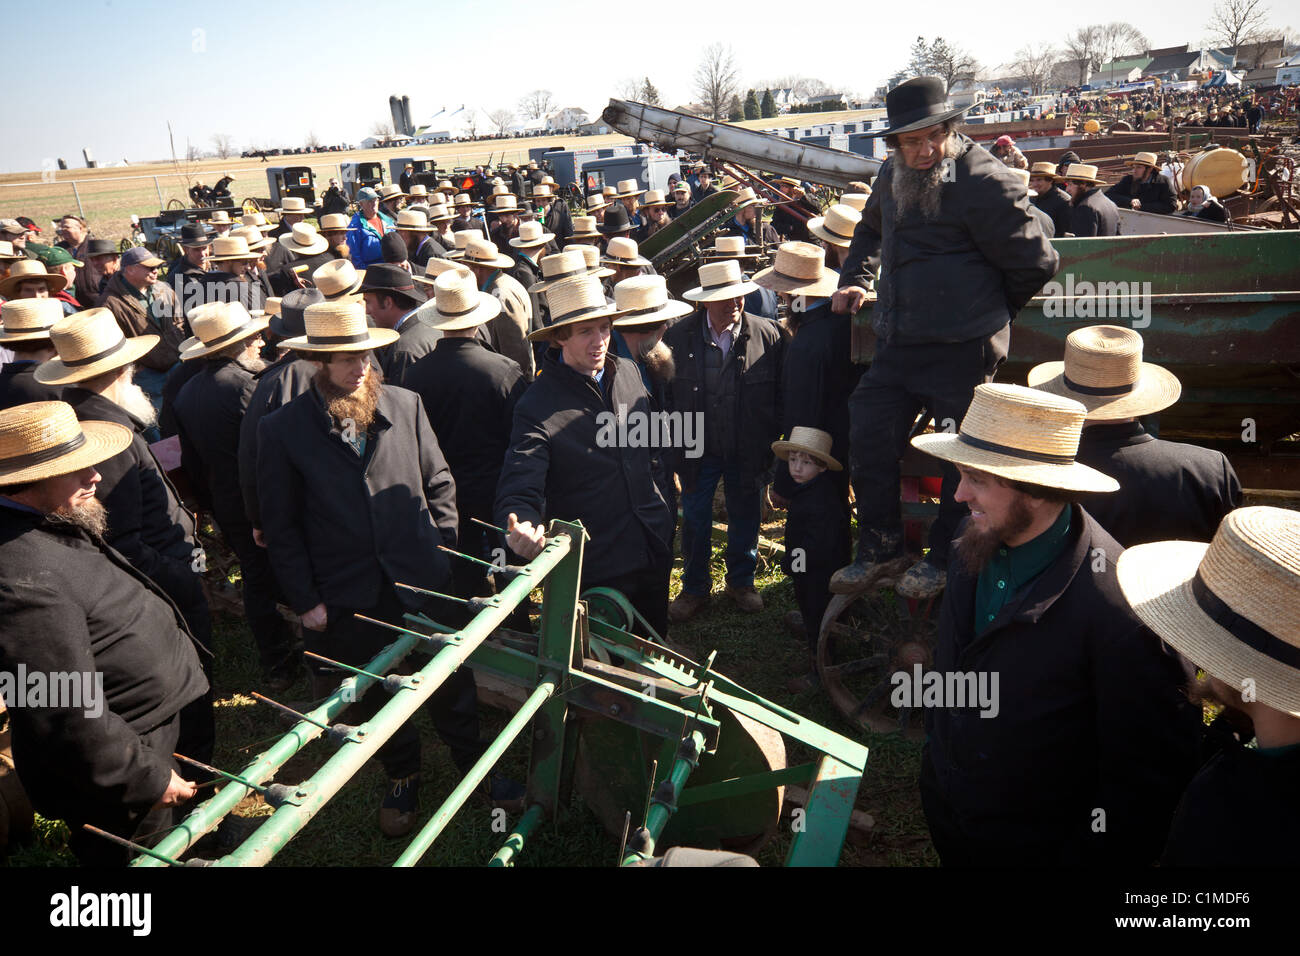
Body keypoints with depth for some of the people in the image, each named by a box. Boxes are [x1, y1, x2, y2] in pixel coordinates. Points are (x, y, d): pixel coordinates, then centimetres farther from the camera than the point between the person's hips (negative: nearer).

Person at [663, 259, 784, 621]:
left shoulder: (767, 335, -8)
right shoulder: (677, 337, -8)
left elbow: (780, 396, -2)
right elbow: (665, 397, -1)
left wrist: (771, 443, -3)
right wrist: (672, 446, -2)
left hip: (747, 451, 0)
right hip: (697, 450, 0)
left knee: (745, 517, 15)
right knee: (694, 520, 10)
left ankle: (741, 582, 38)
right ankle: (694, 588, 30)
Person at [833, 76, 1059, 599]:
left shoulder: (985, 181, -14)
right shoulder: (892, 177, 9)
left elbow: (1035, 263, -8)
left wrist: (988, 311, 6)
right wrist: (854, 279, 18)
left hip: (962, 346, -7)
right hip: (898, 342, 7)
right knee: (868, 436, 7)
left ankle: (945, 559, 22)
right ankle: (879, 547, 23)